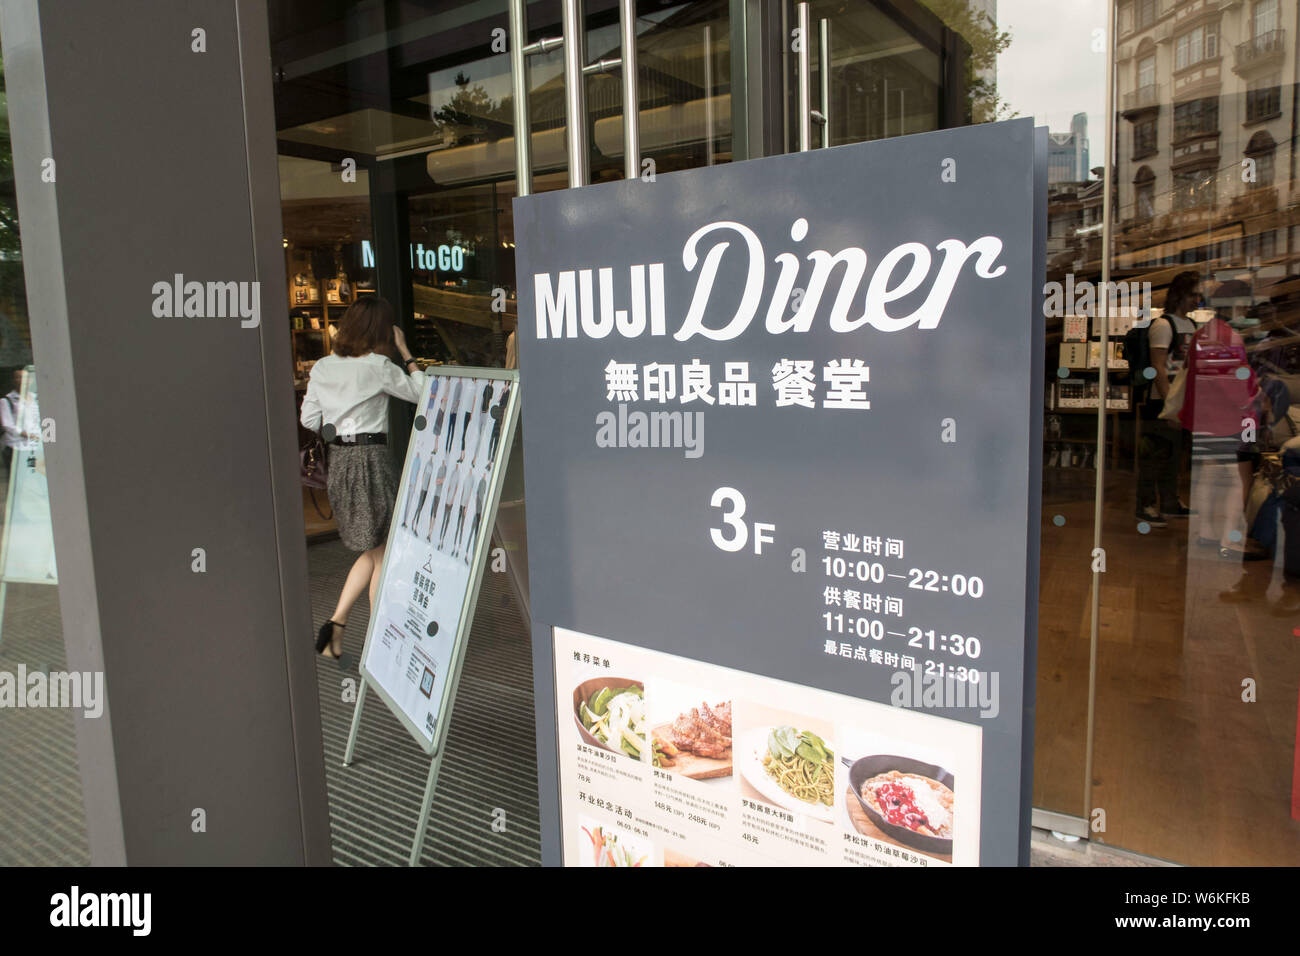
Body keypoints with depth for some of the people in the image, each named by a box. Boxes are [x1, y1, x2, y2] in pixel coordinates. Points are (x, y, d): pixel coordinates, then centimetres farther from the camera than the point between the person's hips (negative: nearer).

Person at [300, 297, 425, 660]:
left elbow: (309, 419, 10)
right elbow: (421, 391, -1)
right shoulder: (378, 366, -11)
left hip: (337, 462, 7)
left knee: (372, 551, 18)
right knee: (382, 554, 5)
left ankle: (336, 622, 12)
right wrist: (404, 351, 2)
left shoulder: (322, 367, 7)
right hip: (370, 459, -7)